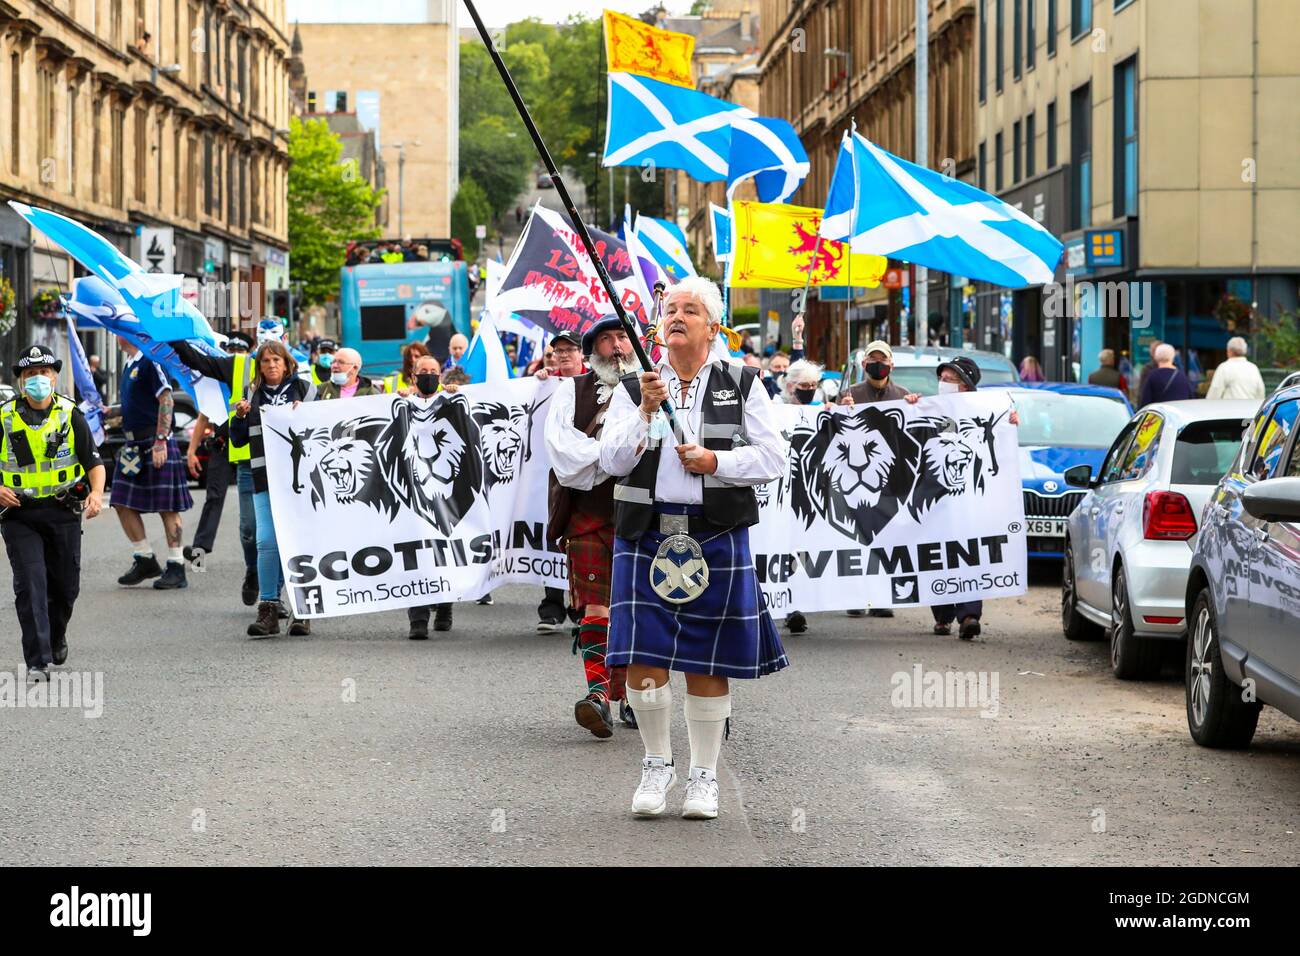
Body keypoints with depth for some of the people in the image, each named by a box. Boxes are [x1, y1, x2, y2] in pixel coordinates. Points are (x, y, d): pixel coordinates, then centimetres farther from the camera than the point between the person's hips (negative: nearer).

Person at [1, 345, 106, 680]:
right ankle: (38, 662, -13)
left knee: (66, 586, 11)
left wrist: (97, 492, -19)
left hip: (63, 513, 1)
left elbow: (94, 462, 0)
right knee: (30, 586, -12)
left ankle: (56, 635, 41)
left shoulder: (70, 414, 0)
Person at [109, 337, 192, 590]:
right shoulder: (129, 364, 16)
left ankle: (176, 567, 1)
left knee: (167, 507, -4)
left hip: (156, 444, -9)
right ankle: (145, 560, 18)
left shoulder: (150, 361, -12)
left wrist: (160, 442, -22)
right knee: (123, 503, 7)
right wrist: (109, 411, 10)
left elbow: (166, 400, -18)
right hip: (134, 445, 9)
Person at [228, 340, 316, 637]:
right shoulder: (253, 395, 13)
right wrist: (240, 417, -2)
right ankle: (268, 610, -6)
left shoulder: (304, 389, 6)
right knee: (266, 541, -8)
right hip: (265, 479, 2)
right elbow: (237, 440, 15)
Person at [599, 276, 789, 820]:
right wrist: (645, 410, -13)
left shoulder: (741, 386, 7)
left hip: (717, 536, -1)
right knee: (643, 656, -4)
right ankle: (657, 764, 14)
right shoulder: (633, 388, 8)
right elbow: (612, 461, -1)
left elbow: (773, 457, 1)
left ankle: (704, 775, 15)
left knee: (707, 662, 3)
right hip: (645, 534, 1)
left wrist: (716, 461, -12)